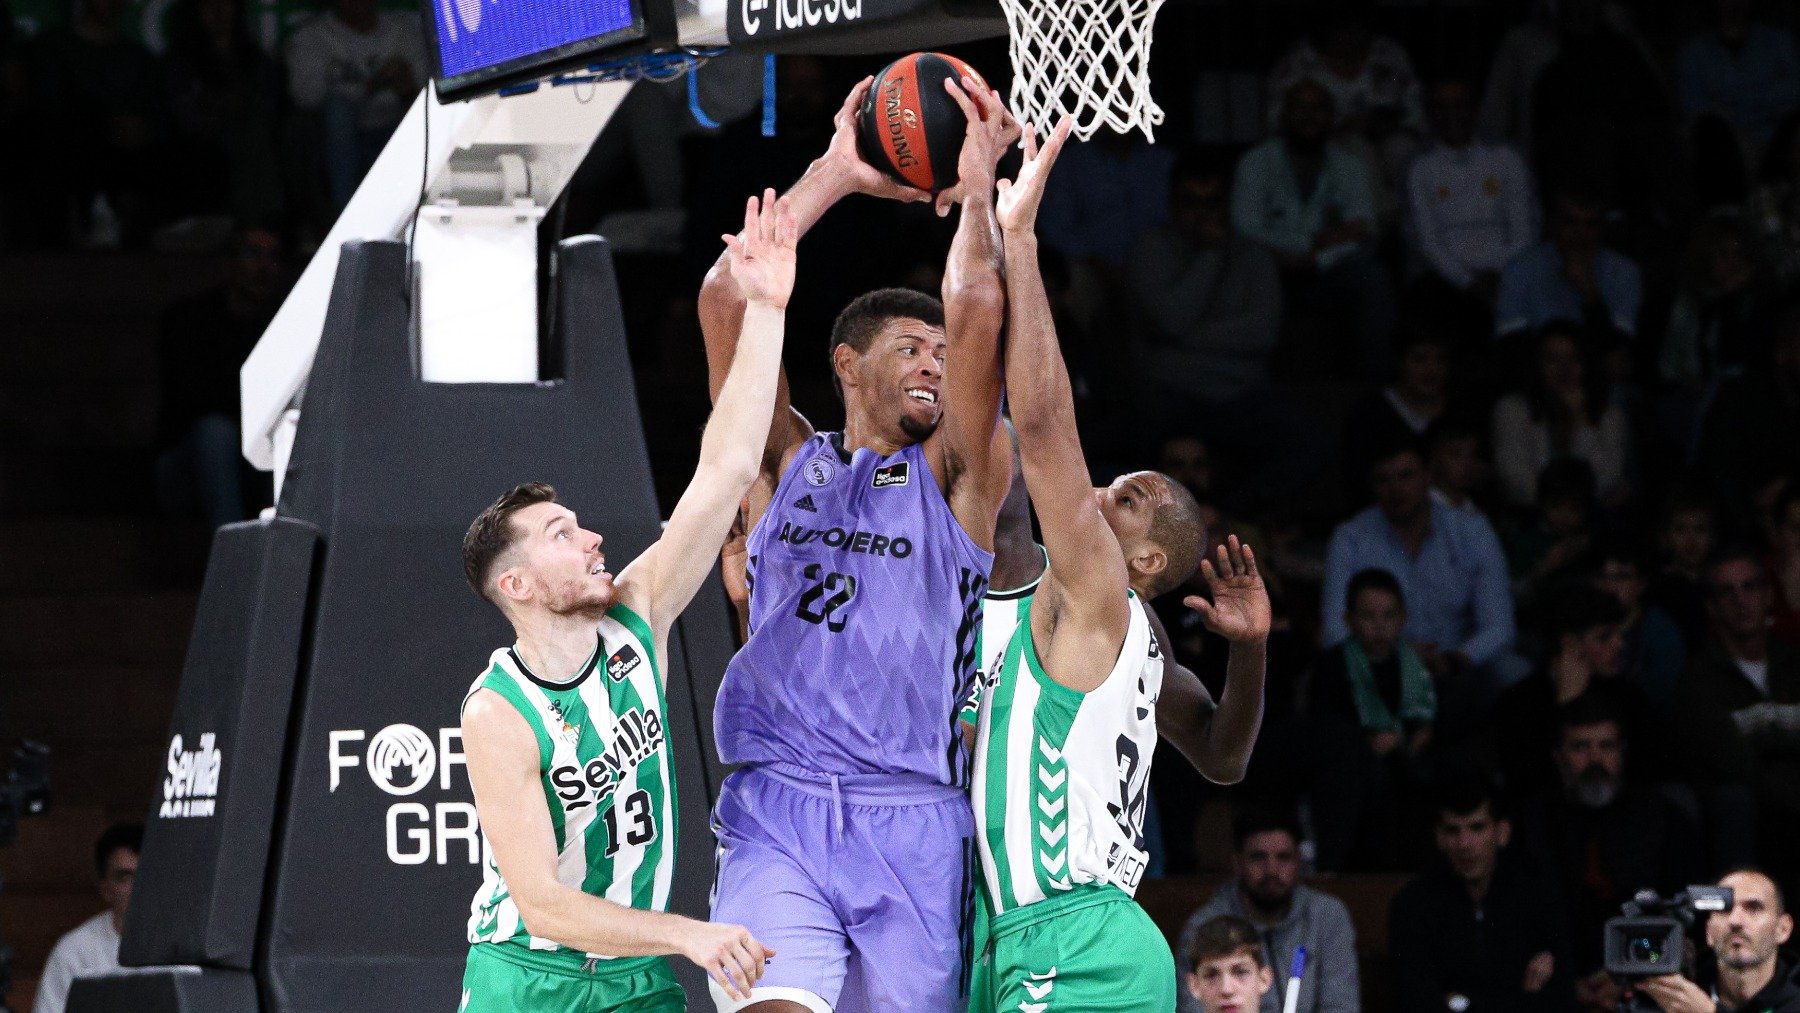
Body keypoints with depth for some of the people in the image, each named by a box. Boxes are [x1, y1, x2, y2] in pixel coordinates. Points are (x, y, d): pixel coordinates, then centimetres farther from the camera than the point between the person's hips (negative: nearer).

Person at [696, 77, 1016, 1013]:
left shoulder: (955, 478, 11)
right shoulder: (788, 466, 15)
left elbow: (976, 311, -5)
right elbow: (726, 298, 5)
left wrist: (977, 188, 8)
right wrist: (834, 174, 8)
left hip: (914, 824, 0)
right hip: (777, 810, 0)